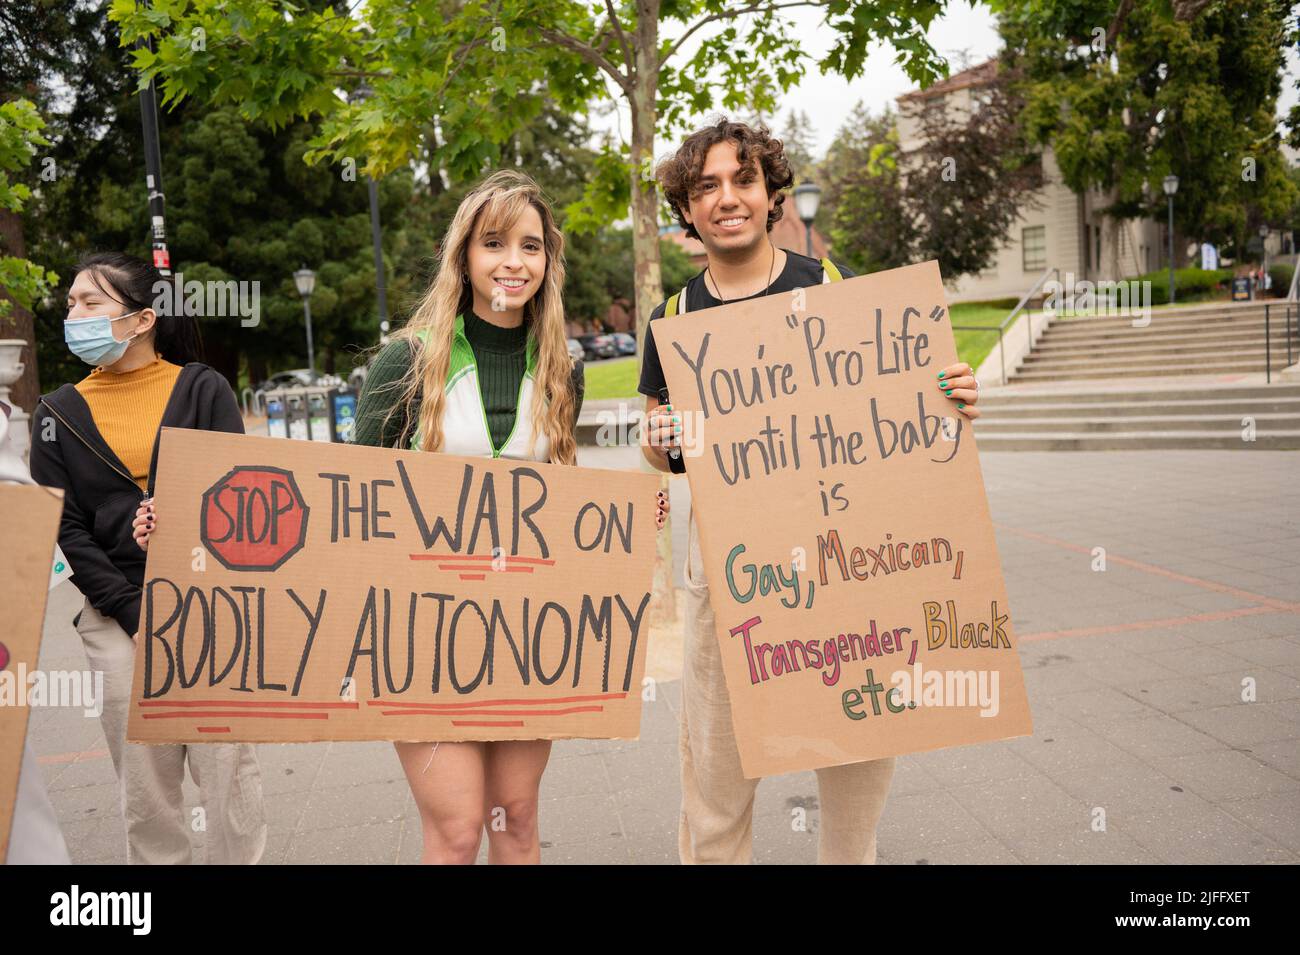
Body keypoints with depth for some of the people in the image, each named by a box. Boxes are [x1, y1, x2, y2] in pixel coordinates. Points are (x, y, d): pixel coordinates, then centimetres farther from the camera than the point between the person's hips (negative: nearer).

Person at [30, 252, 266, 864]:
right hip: (117, 616, 2)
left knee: (226, 765, 0)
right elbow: (67, 531, 3)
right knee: (144, 778, 5)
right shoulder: (58, 414, 9)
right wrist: (136, 614, -9)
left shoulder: (203, 389, 4)